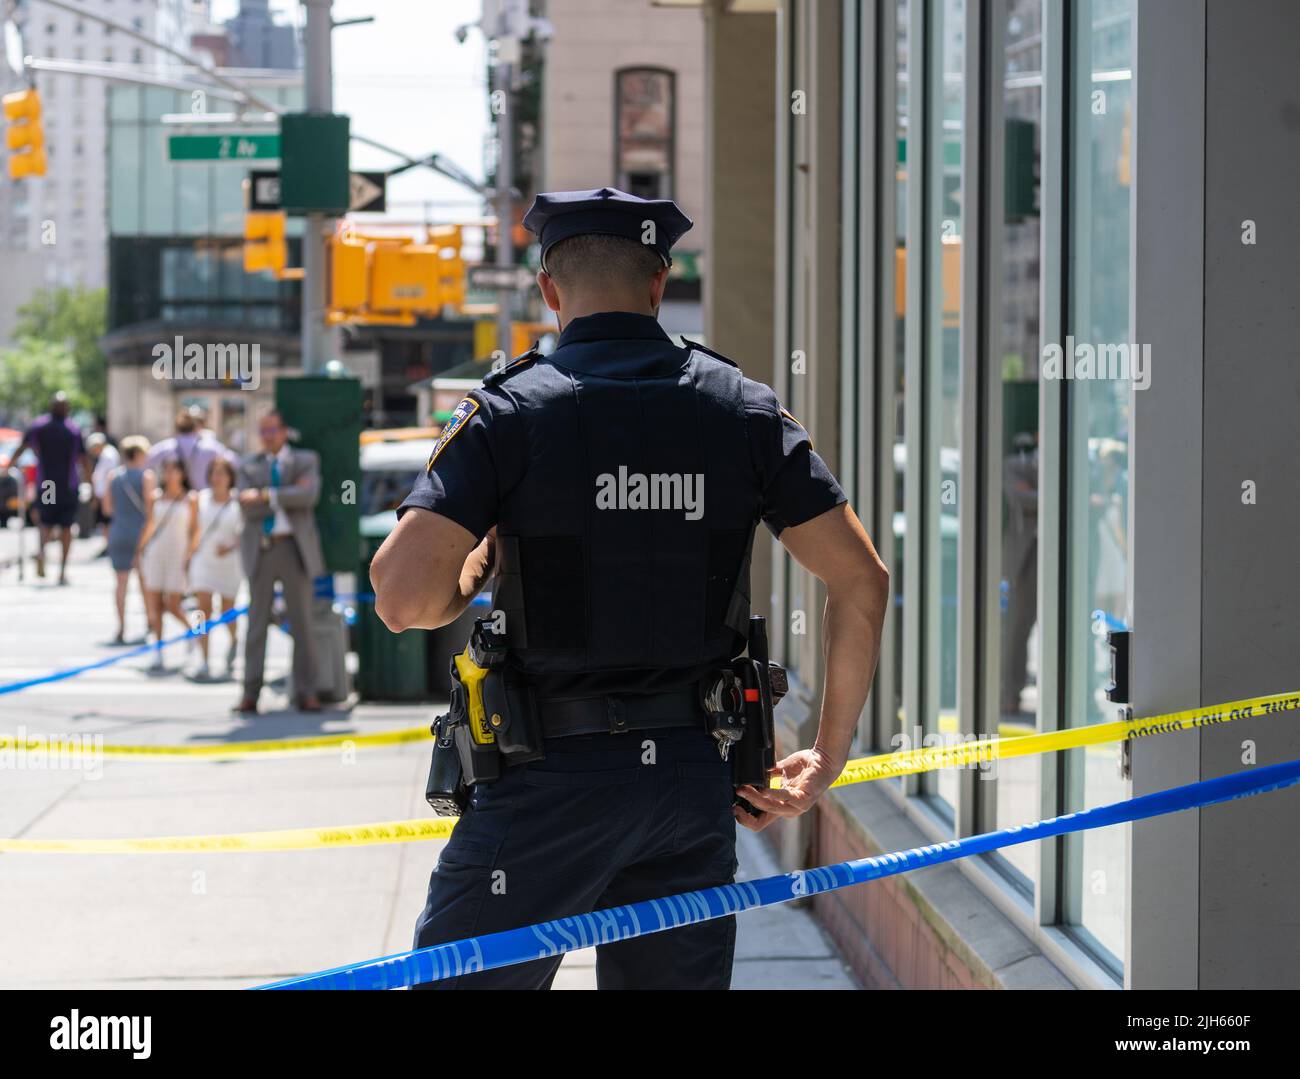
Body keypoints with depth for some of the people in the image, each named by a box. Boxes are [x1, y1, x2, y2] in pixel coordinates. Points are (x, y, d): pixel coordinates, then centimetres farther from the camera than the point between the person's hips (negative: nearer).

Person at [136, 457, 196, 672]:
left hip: (178, 556, -3)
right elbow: (149, 525, 13)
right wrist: (141, 550, 9)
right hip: (155, 554, 3)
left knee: (173, 606, -6)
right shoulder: (156, 497, 7)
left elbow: (193, 530, 1)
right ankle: (158, 653, 2)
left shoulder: (189, 499, 0)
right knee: (155, 604, -2)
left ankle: (192, 629, 25)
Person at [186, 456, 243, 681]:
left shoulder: (237, 502, -8)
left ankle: (234, 641, 43)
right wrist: (190, 555, 13)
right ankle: (203, 661, -14)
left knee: (227, 610, 9)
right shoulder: (202, 498, 2)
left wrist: (231, 547, -19)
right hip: (204, 560, 2)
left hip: (229, 561, -2)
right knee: (203, 609, -11)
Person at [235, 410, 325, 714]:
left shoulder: (306, 461, 8)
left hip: (295, 550, -1)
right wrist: (287, 499, -10)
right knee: (256, 623, 1)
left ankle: (307, 694, 2)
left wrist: (265, 496, -14)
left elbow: (309, 495, -12)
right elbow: (247, 507, -4)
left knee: (302, 623, -1)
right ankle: (250, 694, 2)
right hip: (261, 550, 1)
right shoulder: (249, 466, 12)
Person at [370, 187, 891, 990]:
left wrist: (479, 565, 7)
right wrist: (831, 754, 9)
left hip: (551, 779, -4)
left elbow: (403, 599, -15)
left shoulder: (509, 412, -6)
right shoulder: (743, 409, 5)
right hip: (694, 774, 4)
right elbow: (862, 578, 2)